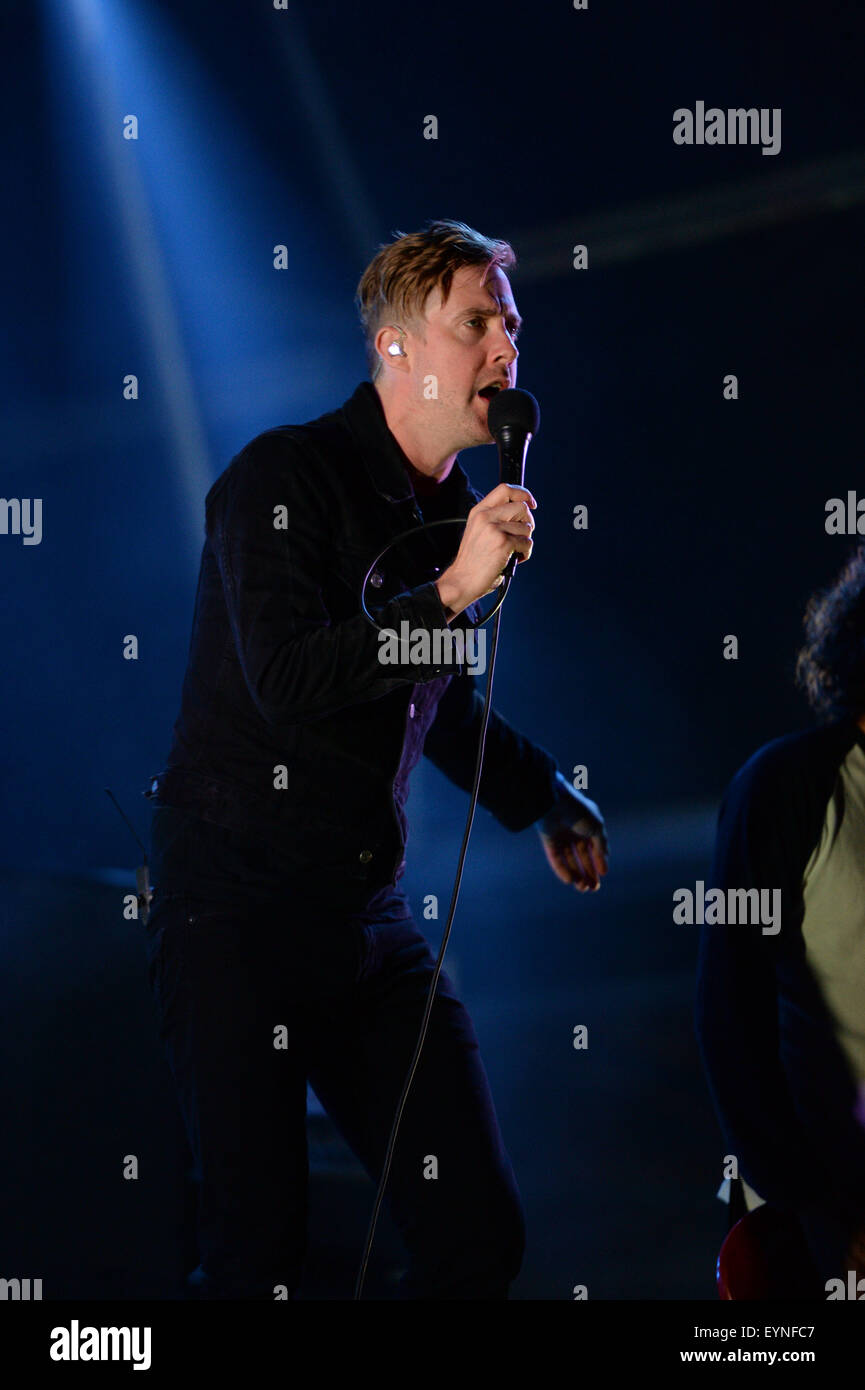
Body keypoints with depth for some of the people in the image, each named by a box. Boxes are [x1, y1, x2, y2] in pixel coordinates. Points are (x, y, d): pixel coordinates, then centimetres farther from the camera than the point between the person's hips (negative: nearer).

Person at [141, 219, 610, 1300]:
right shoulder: (283, 478, -8)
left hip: (368, 916, 7)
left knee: (481, 1230, 0)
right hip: (235, 913, -7)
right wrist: (451, 593, -20)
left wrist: (543, 798, 37)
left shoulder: (457, 515, 13)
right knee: (257, 1254, -8)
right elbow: (287, 679, -22)